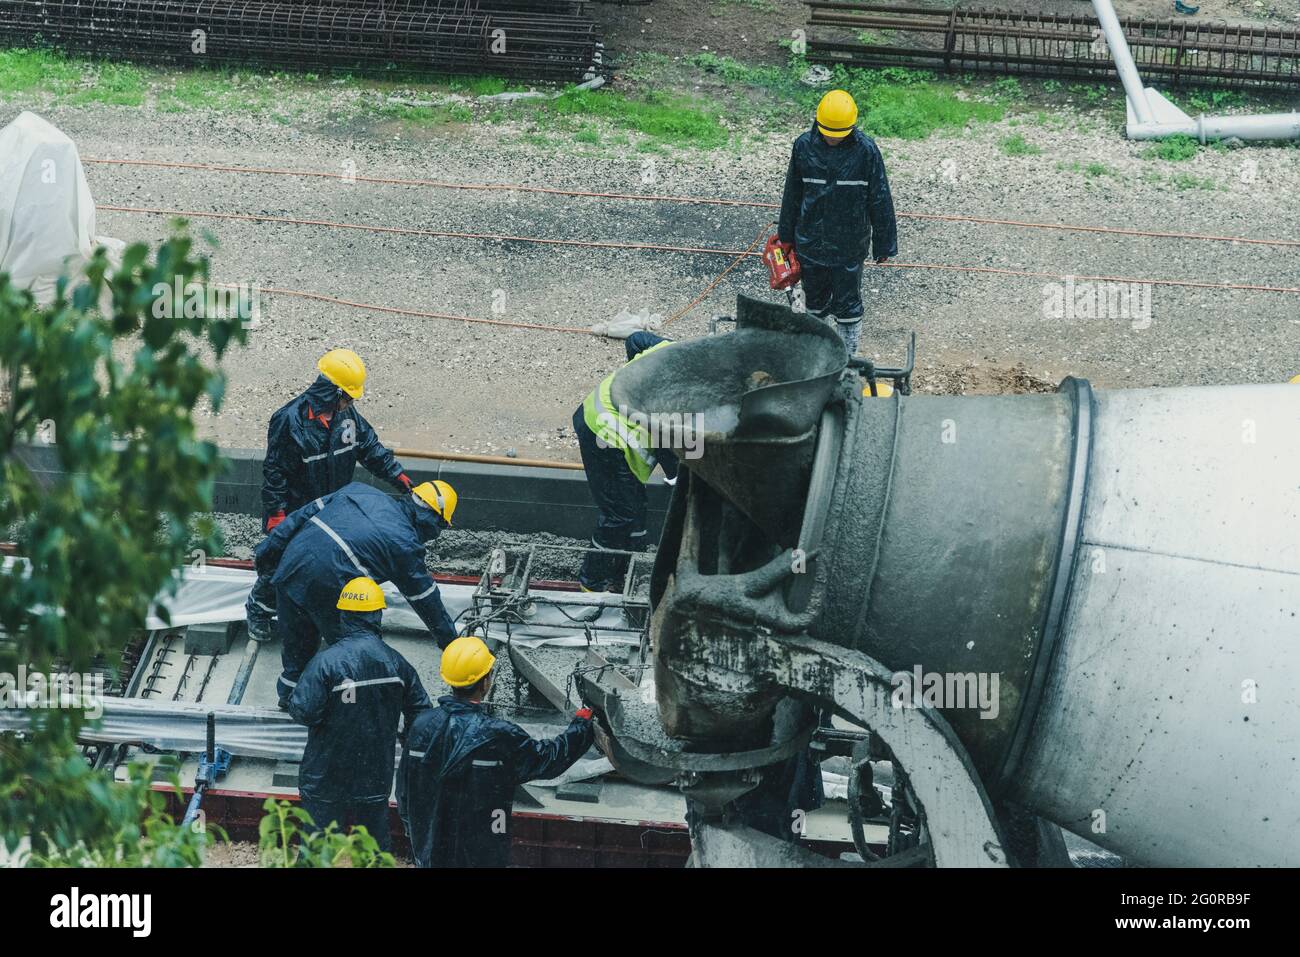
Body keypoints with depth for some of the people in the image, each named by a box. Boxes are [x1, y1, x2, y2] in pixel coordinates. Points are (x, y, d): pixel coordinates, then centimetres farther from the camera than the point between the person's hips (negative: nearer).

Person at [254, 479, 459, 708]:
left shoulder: (359, 491, 15)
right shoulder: (405, 544, 0)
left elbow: (305, 514, 16)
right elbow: (426, 599, 9)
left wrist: (268, 549, 21)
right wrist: (450, 640, 21)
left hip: (291, 563, 7)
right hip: (325, 586, -6)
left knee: (296, 639, 27)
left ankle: (290, 693, 44)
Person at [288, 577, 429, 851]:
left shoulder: (326, 661, -20)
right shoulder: (396, 662, -5)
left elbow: (303, 712, -25)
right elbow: (420, 711, 3)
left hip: (327, 777, -4)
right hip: (377, 777, 4)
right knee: (376, 841, 20)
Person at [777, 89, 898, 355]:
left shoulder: (866, 150, -13)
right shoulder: (804, 146, -6)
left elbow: (880, 200, -5)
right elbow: (792, 194, 7)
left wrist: (884, 244, -2)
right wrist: (786, 236, 13)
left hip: (848, 246, -3)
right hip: (810, 242, 3)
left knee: (847, 306, 5)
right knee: (814, 301, 18)